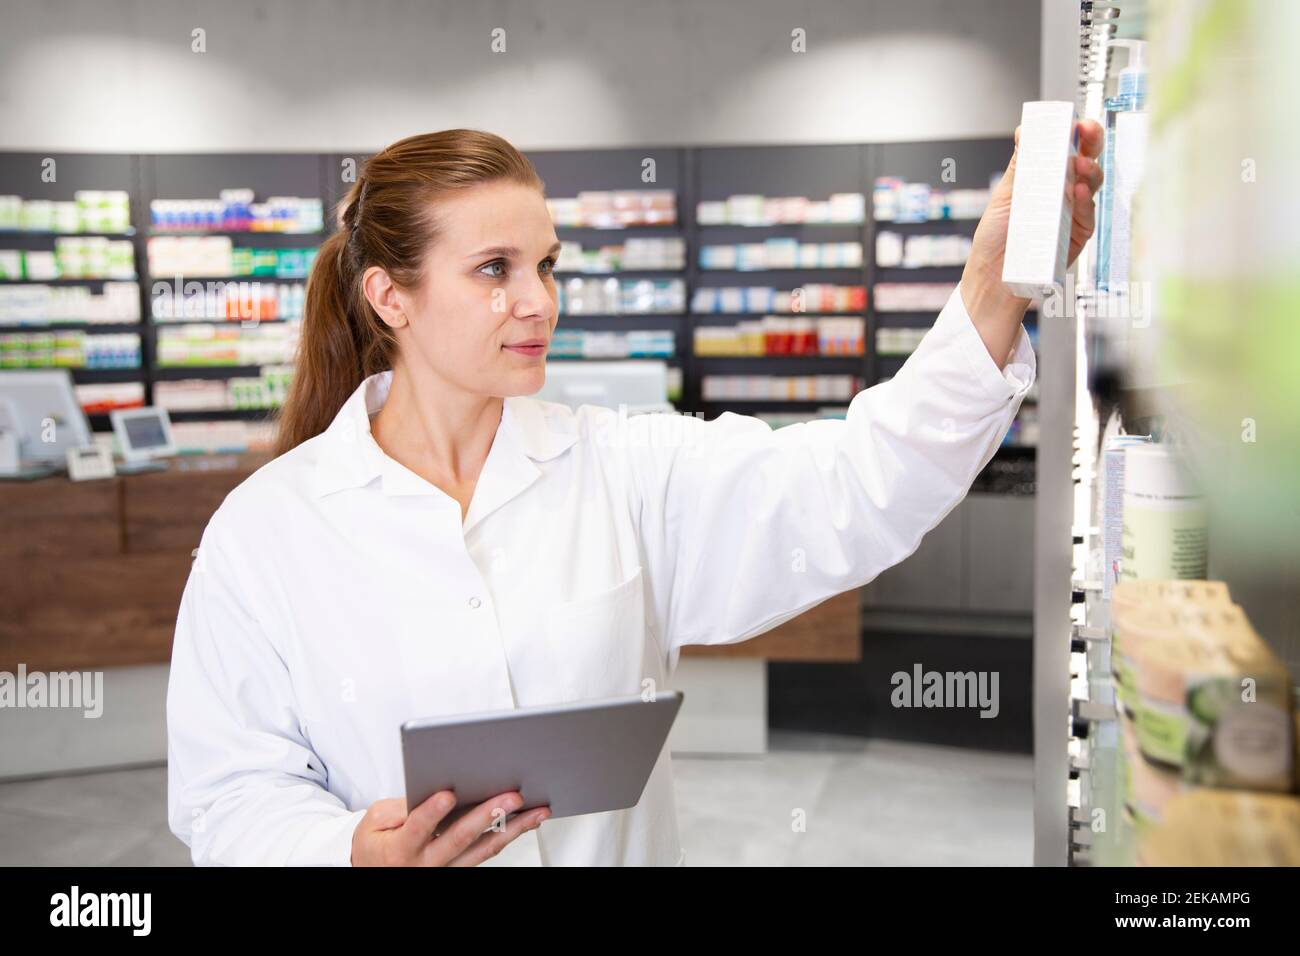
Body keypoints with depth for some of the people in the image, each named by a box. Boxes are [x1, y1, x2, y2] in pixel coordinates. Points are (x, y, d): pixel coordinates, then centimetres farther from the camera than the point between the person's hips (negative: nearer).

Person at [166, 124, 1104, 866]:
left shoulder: (625, 470, -7)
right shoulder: (264, 531, -11)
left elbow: (856, 492, -19)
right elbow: (231, 792, -10)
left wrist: (992, 290, -32)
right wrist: (353, 850, -30)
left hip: (624, 846, 3)